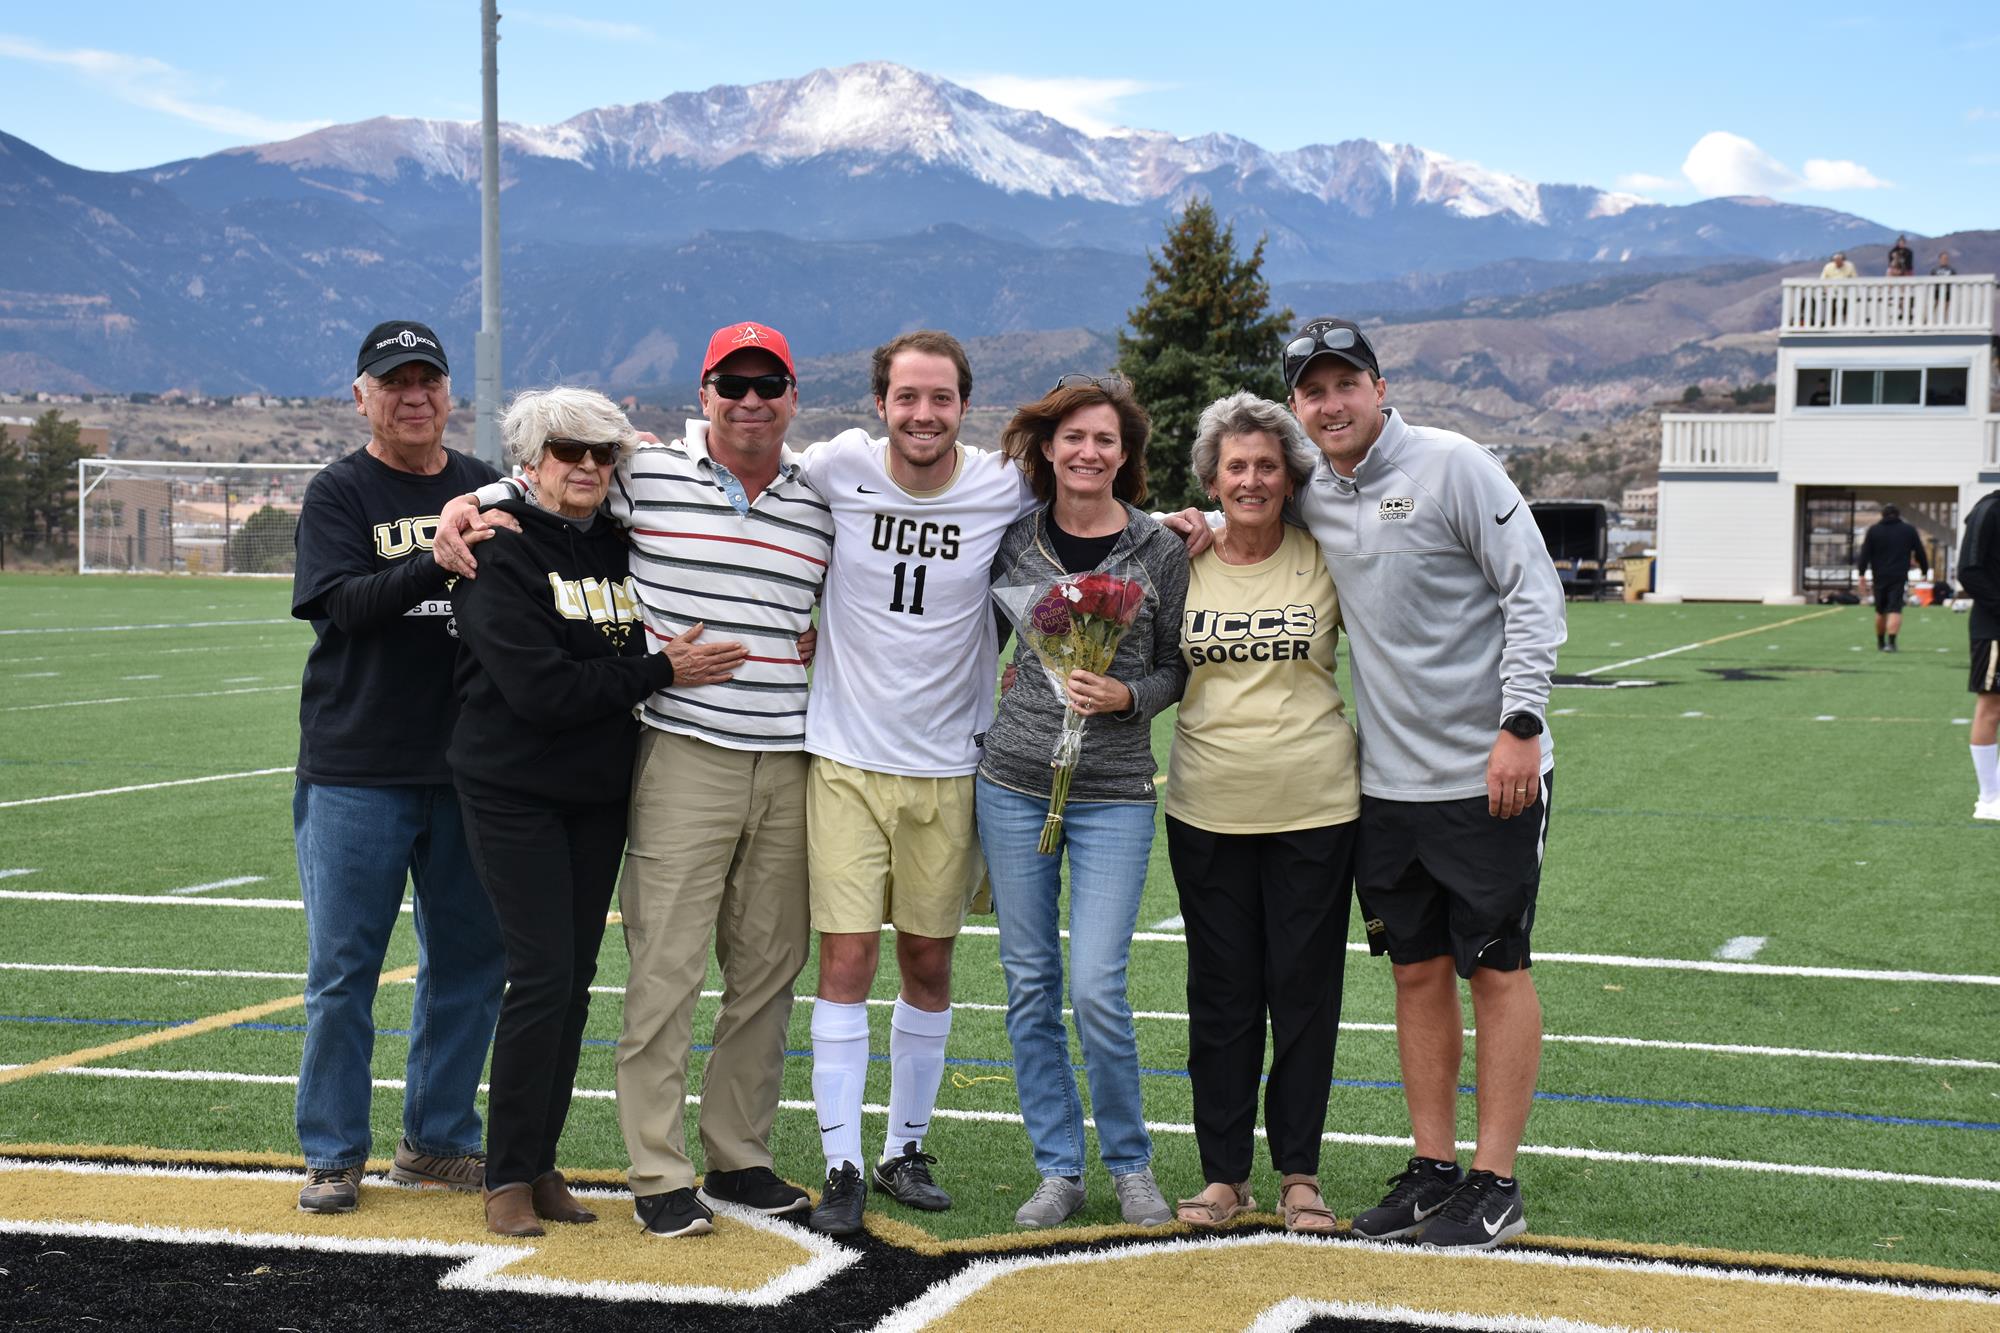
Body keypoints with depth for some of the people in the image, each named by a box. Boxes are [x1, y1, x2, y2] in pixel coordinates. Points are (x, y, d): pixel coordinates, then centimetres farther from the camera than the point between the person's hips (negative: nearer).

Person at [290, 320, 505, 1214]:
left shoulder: (488, 491, 12)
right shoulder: (338, 493, -1)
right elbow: (349, 603, -16)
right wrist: (440, 562, -29)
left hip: (467, 767, 4)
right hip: (355, 771, -4)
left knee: (468, 958, 10)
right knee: (343, 970, 1)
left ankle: (437, 1141, 23)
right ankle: (333, 1155, 13)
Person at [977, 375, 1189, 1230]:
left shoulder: (1160, 551, 0)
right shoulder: (1011, 539, 4)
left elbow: (1177, 669, 5)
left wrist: (1125, 697, -13)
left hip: (1114, 795, -2)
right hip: (1013, 783, 2)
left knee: (1097, 986, -9)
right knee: (1029, 984, 5)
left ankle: (1131, 1165, 11)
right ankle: (1059, 1169, 17)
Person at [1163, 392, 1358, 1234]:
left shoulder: (1325, 560, 0)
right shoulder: (1181, 561, 4)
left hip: (1315, 810, -1)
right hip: (1208, 813, 1)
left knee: (1305, 991, 5)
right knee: (1220, 996, 7)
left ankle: (1299, 1173, 18)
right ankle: (1223, 1173, 18)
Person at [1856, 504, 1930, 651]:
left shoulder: (1873, 531, 7)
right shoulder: (1909, 531, 7)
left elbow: (1865, 554, 0)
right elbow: (1920, 553, 11)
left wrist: (1861, 575, -1)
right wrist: (1925, 571, 21)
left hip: (1880, 577, 2)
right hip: (1899, 577, -1)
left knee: (1880, 611, 14)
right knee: (1895, 610, -8)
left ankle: (1880, 643, 26)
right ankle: (1891, 642, -23)